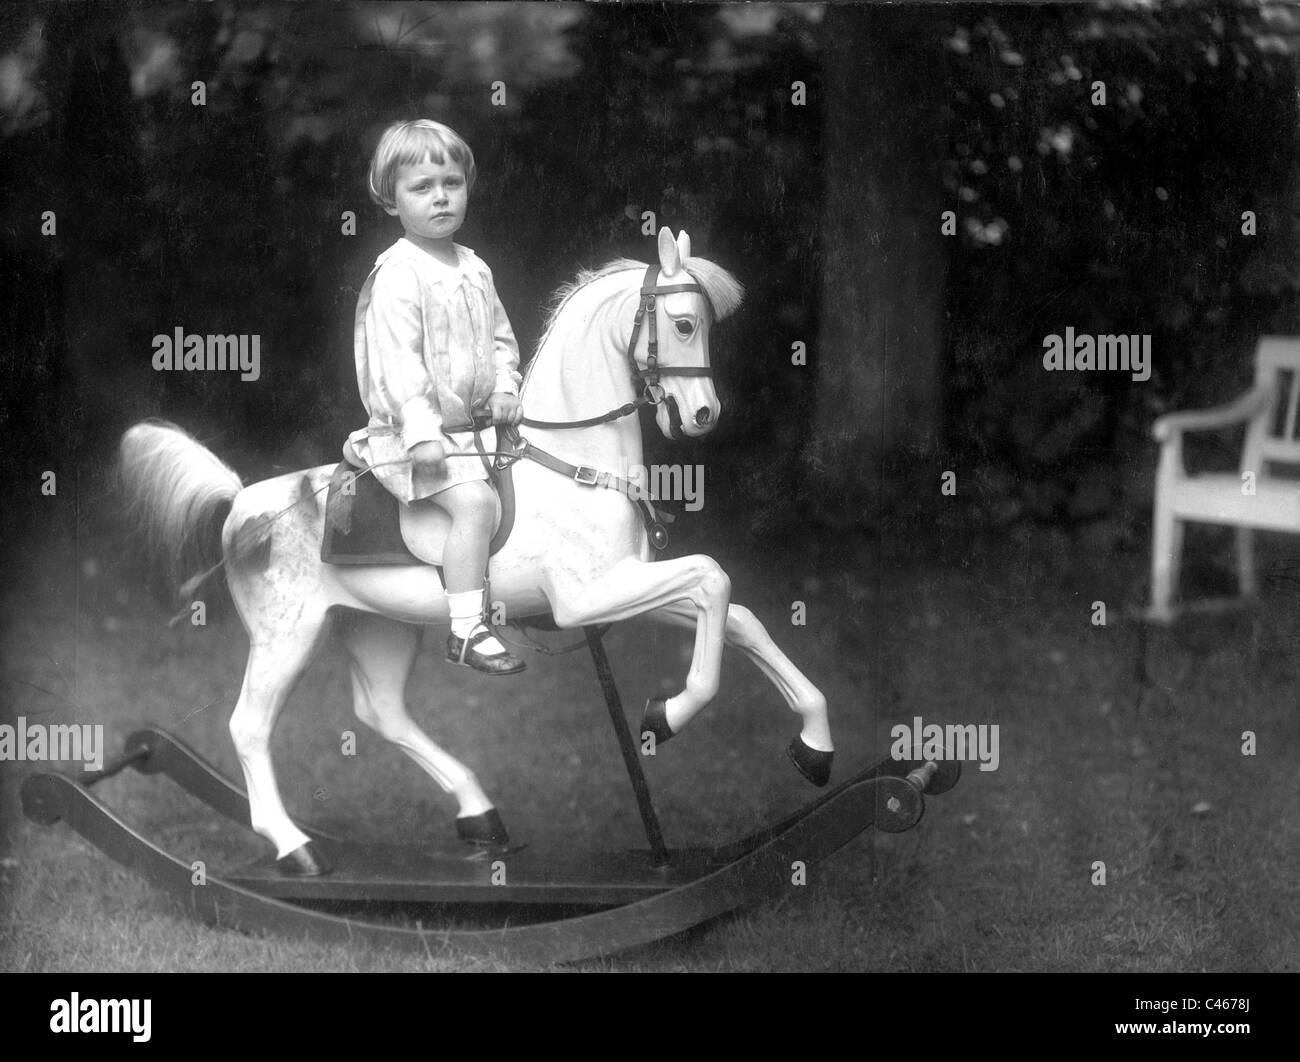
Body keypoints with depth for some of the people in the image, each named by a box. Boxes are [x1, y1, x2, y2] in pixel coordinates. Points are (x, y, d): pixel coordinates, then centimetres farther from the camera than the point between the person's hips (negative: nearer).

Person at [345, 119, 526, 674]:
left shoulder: (474, 269, 12)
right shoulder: (397, 275, -14)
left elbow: (500, 336, 22)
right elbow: (397, 358, -20)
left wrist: (505, 386, 3)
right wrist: (420, 431, -26)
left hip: (473, 422, 9)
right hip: (419, 429, -9)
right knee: (475, 500, -26)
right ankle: (466, 630, -25)